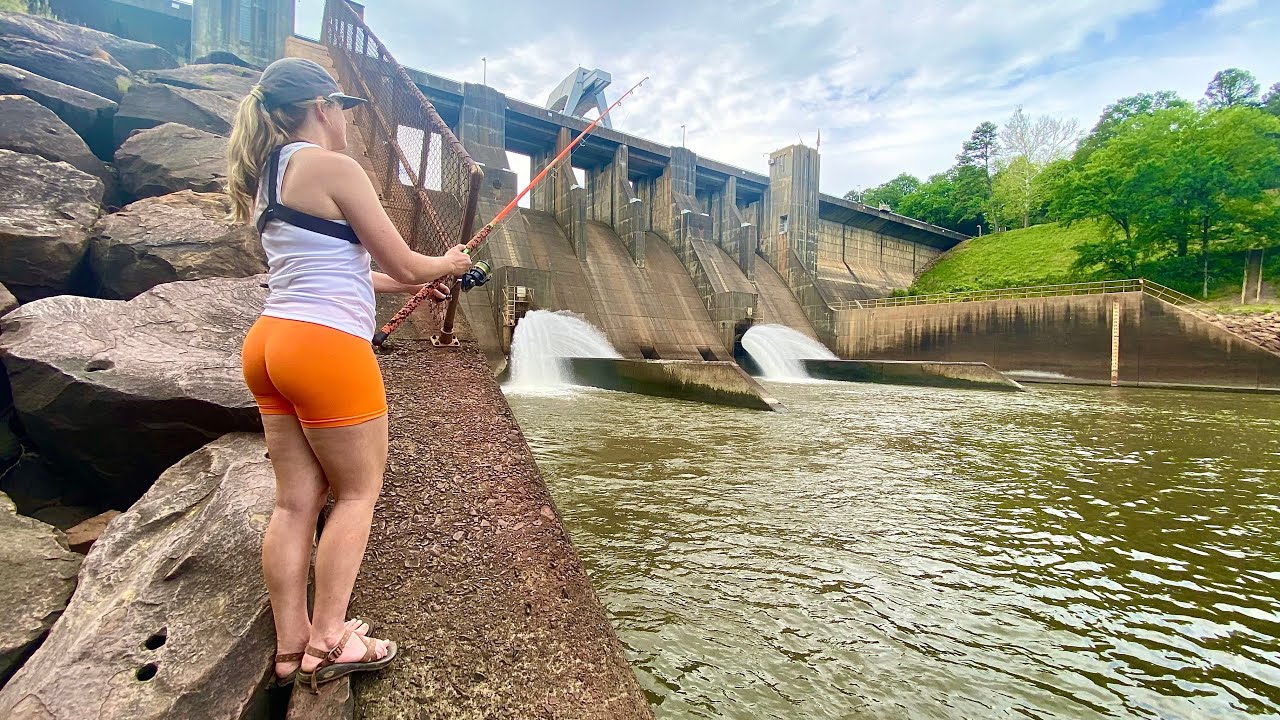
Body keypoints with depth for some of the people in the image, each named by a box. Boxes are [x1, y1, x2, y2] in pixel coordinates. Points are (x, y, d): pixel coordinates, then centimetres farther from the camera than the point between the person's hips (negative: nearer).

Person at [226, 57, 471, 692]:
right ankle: (328, 643, 11)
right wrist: (448, 264, 13)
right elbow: (404, 265, -8)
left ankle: (291, 645, 19)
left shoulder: (267, 175, 19)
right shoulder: (332, 166, -8)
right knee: (357, 492, 5)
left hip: (269, 342, 9)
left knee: (296, 499, 11)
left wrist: (408, 284, 28)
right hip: (326, 347, -8)